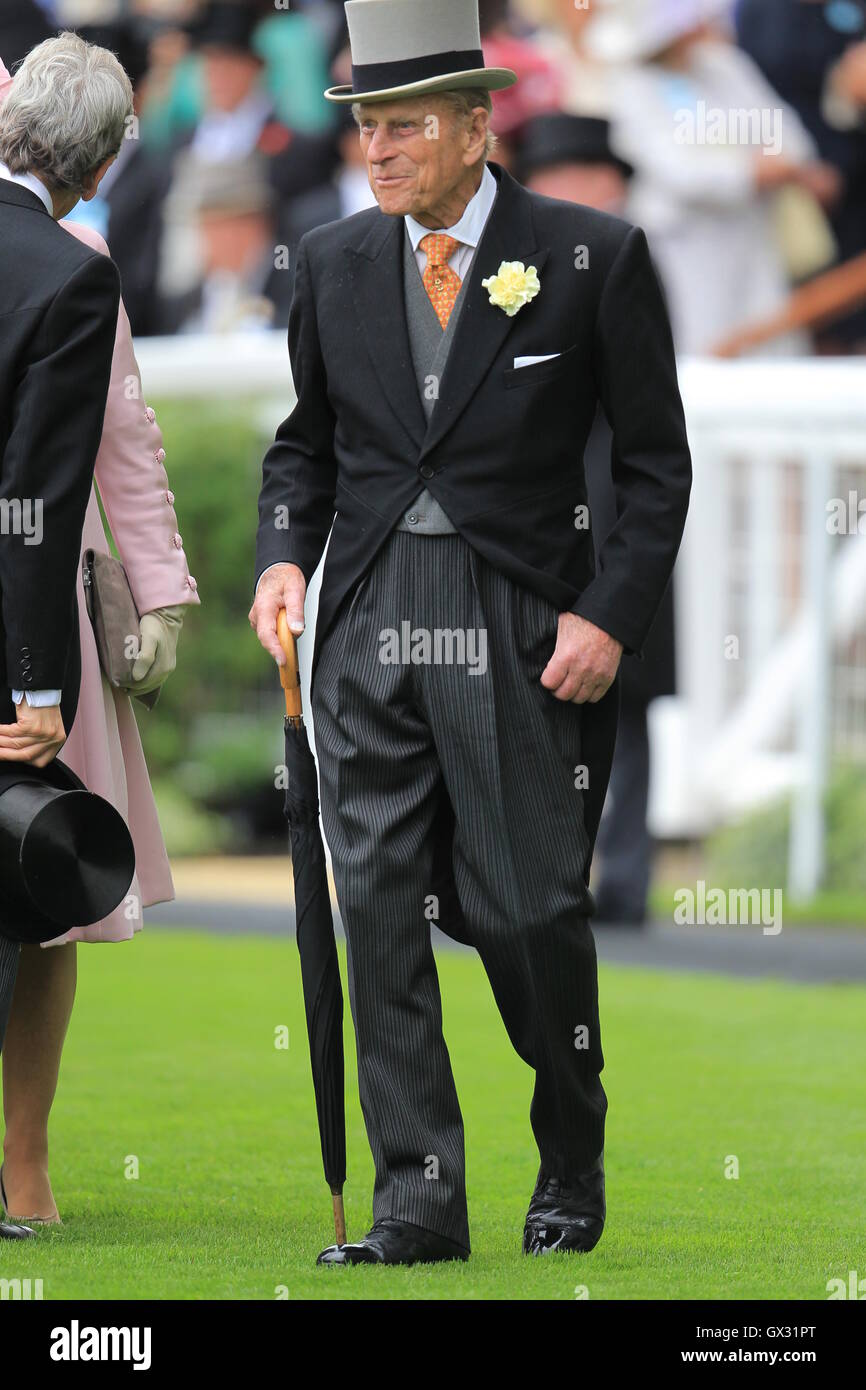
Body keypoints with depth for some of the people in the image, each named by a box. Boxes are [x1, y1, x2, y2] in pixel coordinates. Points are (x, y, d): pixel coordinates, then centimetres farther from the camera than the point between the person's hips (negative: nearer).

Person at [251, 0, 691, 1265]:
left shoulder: (592, 259, -2)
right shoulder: (334, 263, 9)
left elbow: (657, 462, 1)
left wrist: (611, 616, -8)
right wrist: (283, 556, 2)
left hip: (524, 627, -4)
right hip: (367, 626, 4)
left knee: (528, 912, -3)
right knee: (379, 910, -2)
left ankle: (573, 1162, 21)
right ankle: (417, 1198, 2)